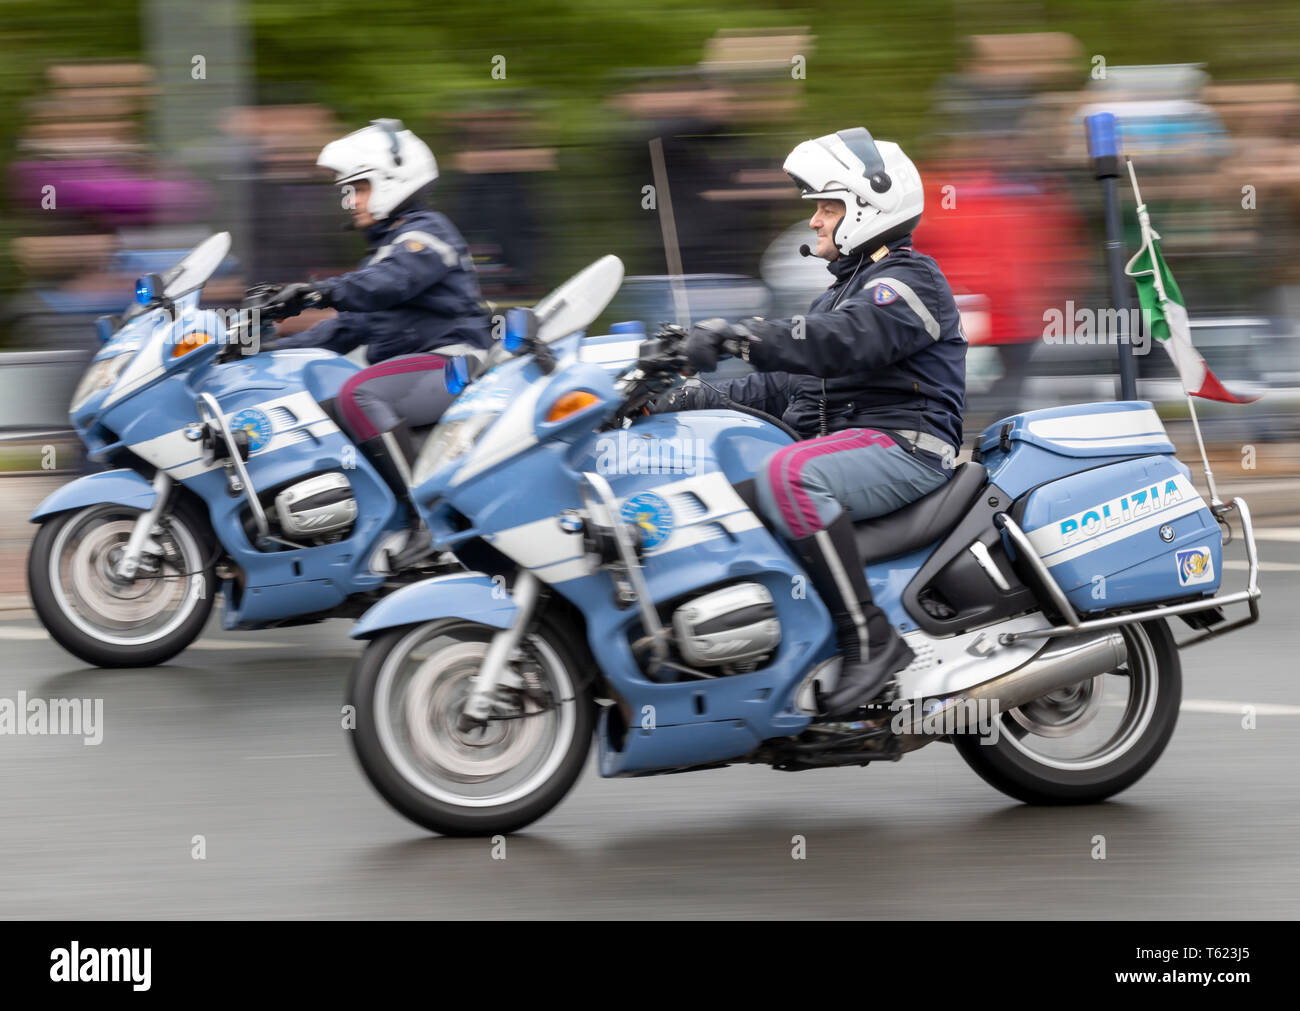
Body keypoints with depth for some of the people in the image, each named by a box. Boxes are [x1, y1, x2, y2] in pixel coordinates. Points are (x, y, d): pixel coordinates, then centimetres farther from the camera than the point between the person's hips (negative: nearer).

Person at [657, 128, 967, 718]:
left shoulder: (909, 281, -5)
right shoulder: (848, 289, 27)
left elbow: (844, 342, -26)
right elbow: (788, 386, 25)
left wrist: (741, 337, -36)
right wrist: (704, 399, 10)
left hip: (904, 446, -10)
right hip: (844, 442, 10)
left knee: (787, 477, -37)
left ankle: (870, 638, -35)